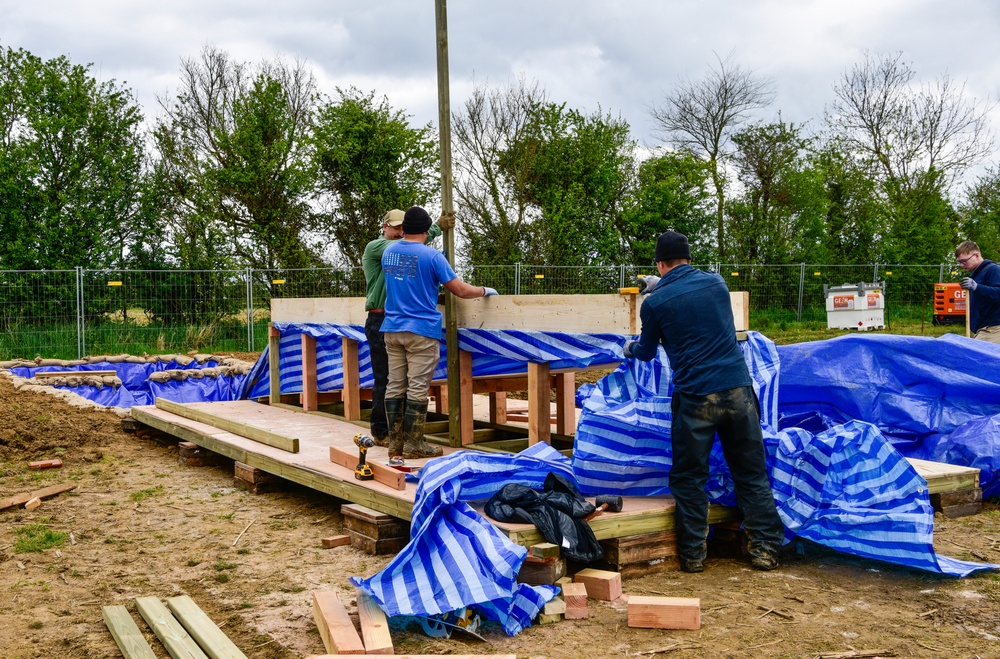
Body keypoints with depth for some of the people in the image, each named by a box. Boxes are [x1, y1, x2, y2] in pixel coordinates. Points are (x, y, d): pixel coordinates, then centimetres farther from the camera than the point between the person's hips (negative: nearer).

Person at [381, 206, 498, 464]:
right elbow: (461, 291, -6)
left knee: (395, 387, 8)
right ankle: (413, 446, 4)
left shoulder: (388, 252, 9)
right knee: (417, 389, -1)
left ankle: (395, 445, 11)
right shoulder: (431, 256, -9)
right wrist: (485, 291, 11)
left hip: (392, 329, 6)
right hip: (421, 330, -6)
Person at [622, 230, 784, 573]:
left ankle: (692, 554, 14)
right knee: (752, 474, 12)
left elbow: (647, 353, 14)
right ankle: (765, 549, 14)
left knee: (689, 479, 10)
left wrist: (631, 348, 38)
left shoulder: (654, 303, -2)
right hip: (738, 390, 3)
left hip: (695, 398, -3)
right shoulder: (716, 283, 8)